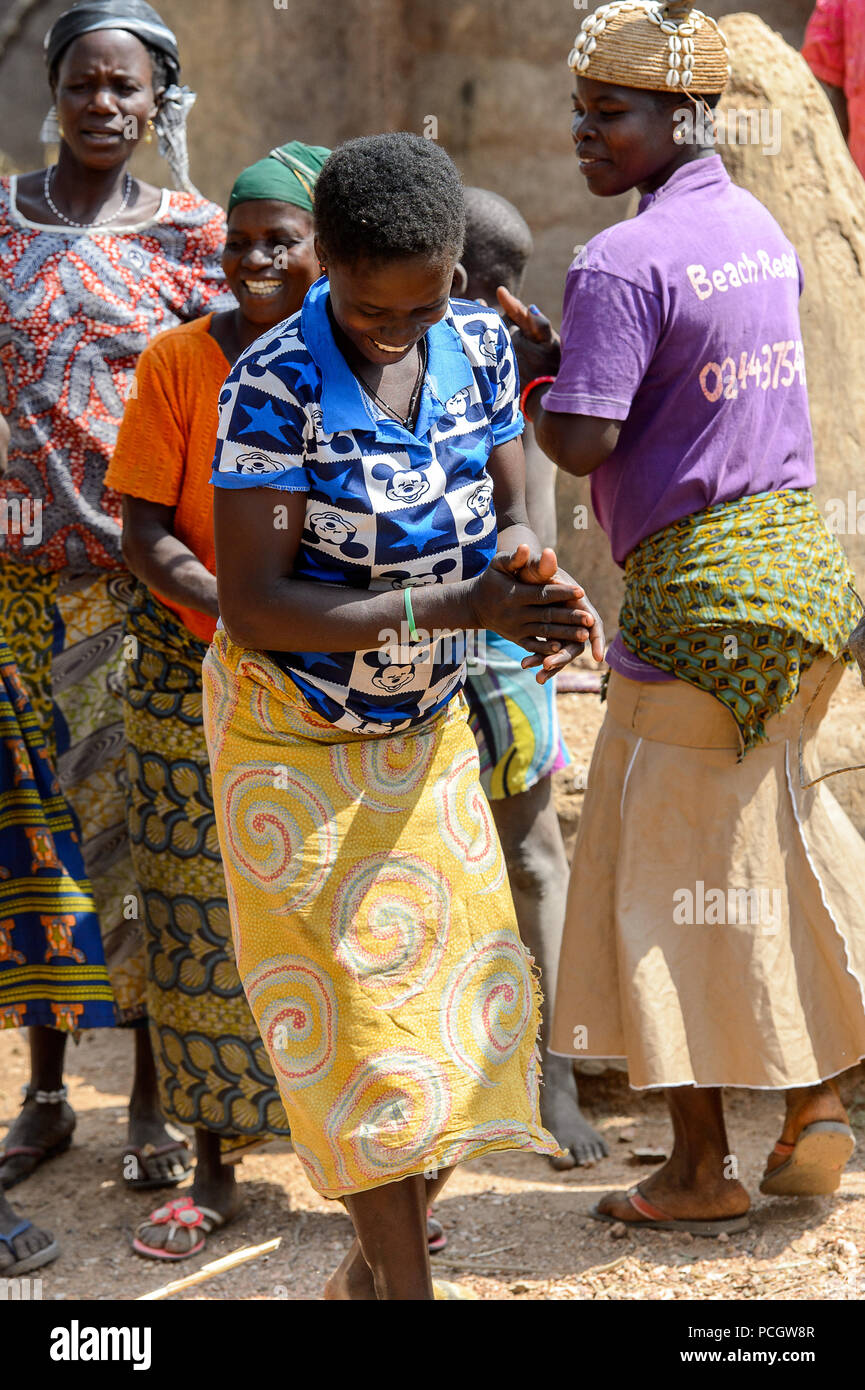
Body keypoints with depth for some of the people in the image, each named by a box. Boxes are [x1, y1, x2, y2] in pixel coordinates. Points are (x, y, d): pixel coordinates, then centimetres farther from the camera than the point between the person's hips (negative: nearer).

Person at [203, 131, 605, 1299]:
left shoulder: (479, 347, -7)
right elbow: (249, 605, -27)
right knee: (356, 1007, -1)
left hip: (426, 724, 6)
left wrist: (536, 587, -25)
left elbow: (508, 521, 0)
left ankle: (373, 1266, 29)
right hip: (297, 736, -6)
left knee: (465, 992, 9)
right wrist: (454, 607, -35)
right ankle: (404, 1285, 12)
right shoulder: (276, 386, -24)